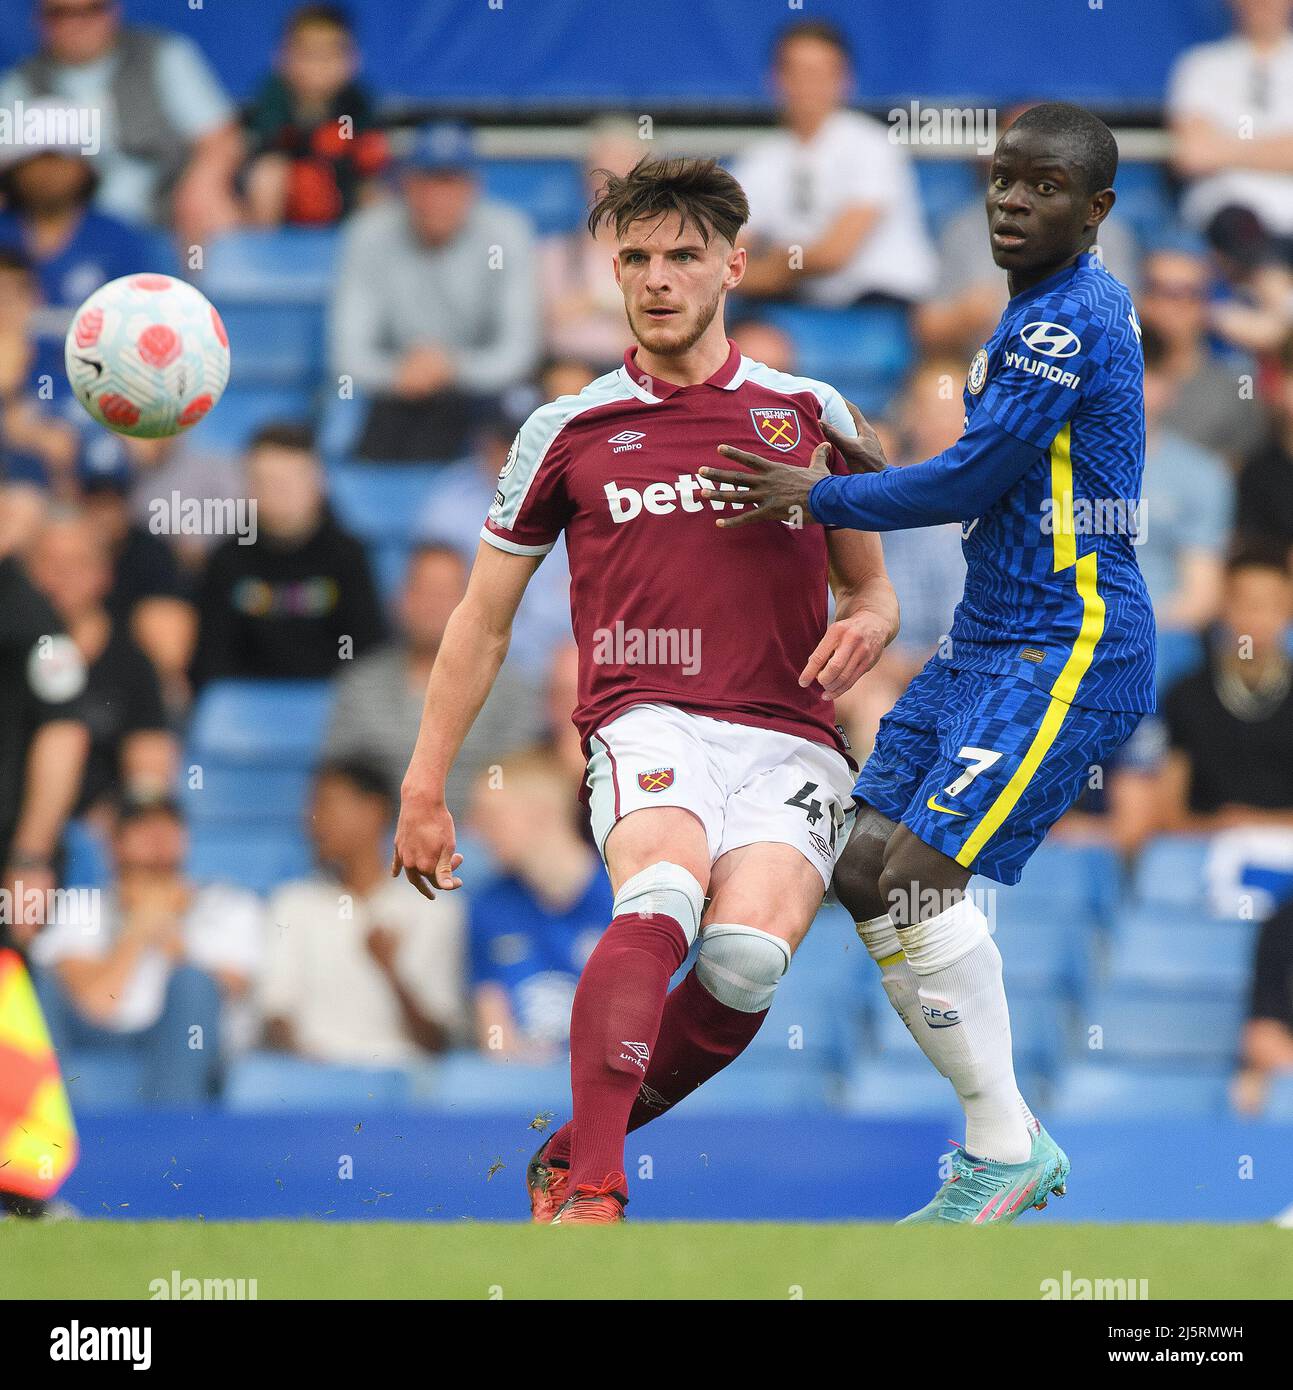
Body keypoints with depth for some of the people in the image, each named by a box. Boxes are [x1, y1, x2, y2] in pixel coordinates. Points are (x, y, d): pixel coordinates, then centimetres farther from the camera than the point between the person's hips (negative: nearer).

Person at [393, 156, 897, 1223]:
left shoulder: (808, 410, 16)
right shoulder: (569, 433, 13)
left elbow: (872, 587, 23)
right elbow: (484, 622, 18)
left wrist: (866, 625, -2)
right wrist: (425, 789, 14)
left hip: (791, 743, 1)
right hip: (648, 724, -1)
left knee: (749, 954, -27)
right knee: (663, 898, -35)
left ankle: (571, 1153, -5)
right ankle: (590, 1196, -41)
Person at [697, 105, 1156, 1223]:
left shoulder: (1072, 323, -16)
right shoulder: (1047, 312, 17)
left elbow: (974, 479, -18)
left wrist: (821, 496, -8)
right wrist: (887, 478, 17)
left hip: (1068, 655, -11)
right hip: (988, 643, 11)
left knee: (920, 881, -18)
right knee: (864, 873, 6)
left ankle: (1006, 1151, -7)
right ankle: (1006, 1139, 11)